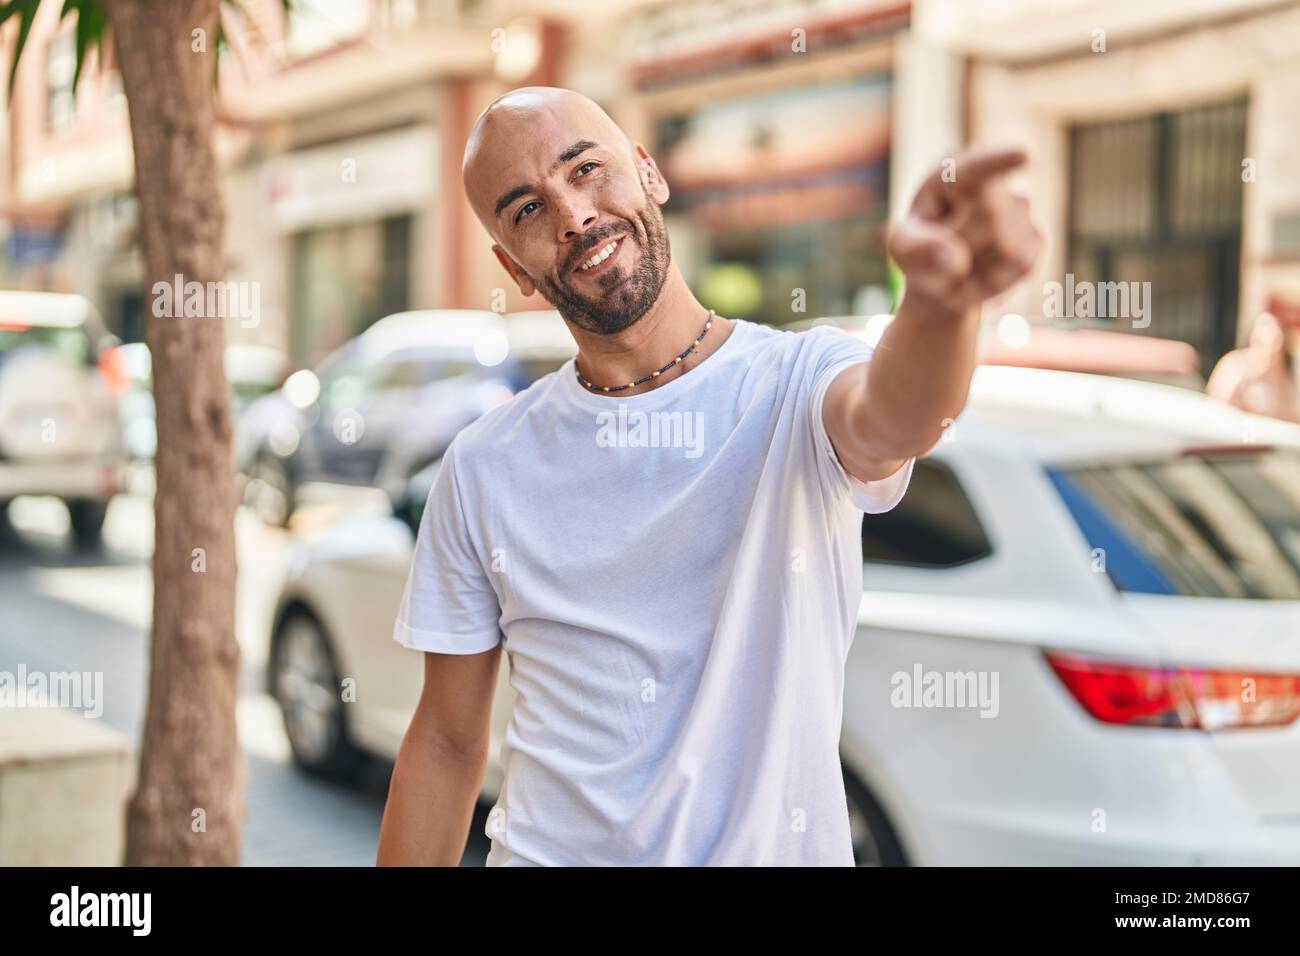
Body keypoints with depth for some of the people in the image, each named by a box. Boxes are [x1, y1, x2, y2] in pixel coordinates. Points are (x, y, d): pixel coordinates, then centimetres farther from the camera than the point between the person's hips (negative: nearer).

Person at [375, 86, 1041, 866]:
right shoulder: (484, 468, -3)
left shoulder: (797, 382, -12)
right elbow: (448, 742, 2)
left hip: (773, 848, -1)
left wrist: (945, 298, -57)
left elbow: (889, 419, -37)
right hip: (547, 847, 2)